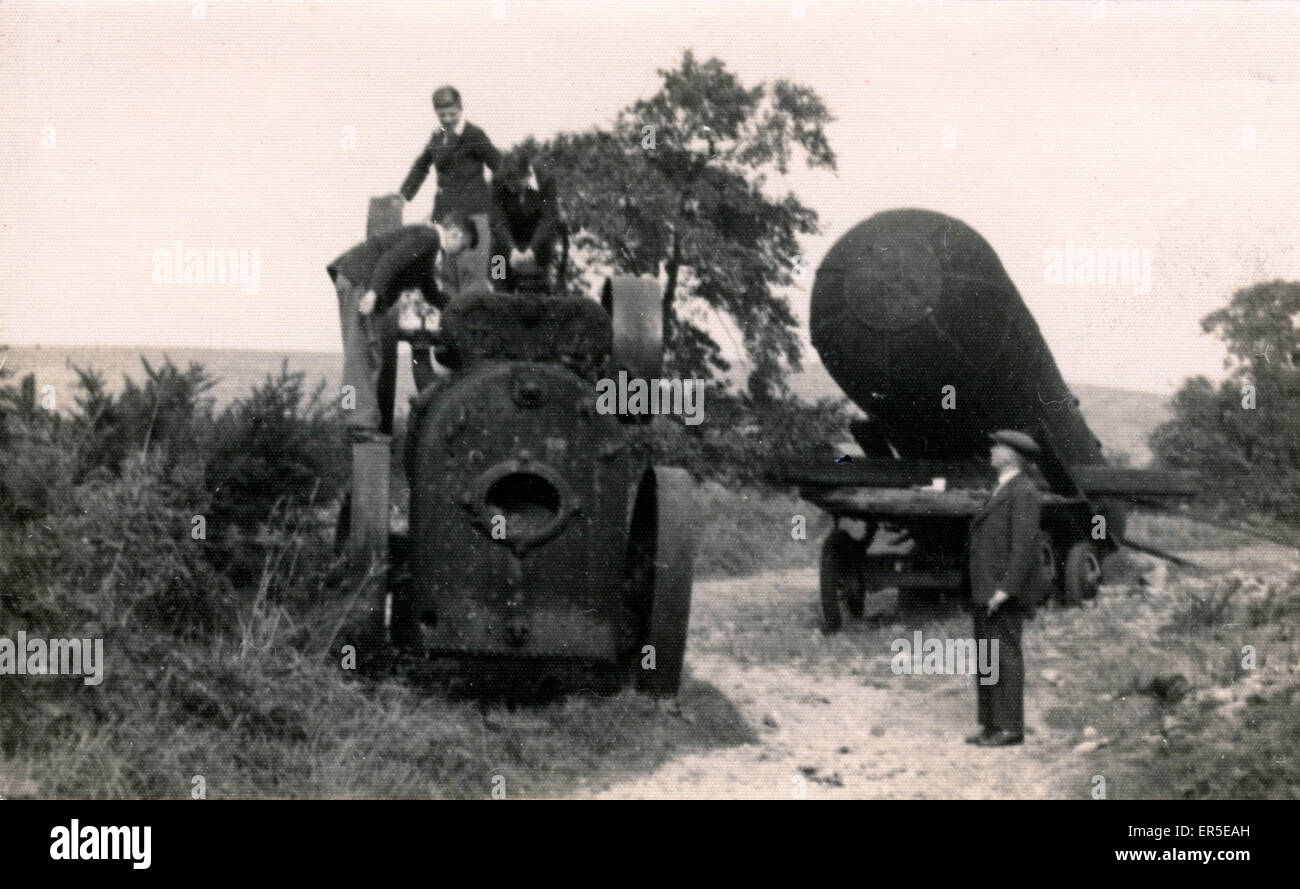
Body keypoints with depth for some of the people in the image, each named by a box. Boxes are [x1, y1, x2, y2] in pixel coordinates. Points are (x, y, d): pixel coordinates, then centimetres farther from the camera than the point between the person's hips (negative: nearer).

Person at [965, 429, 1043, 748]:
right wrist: (983, 590, 17)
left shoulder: (1023, 491, -10)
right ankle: (991, 724, 15)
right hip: (986, 593, 10)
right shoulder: (1002, 491, 21)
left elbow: (1024, 543, -19)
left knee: (1005, 657, -8)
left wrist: (1005, 589, -23)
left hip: (1005, 594, -10)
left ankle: (1010, 727, -6)